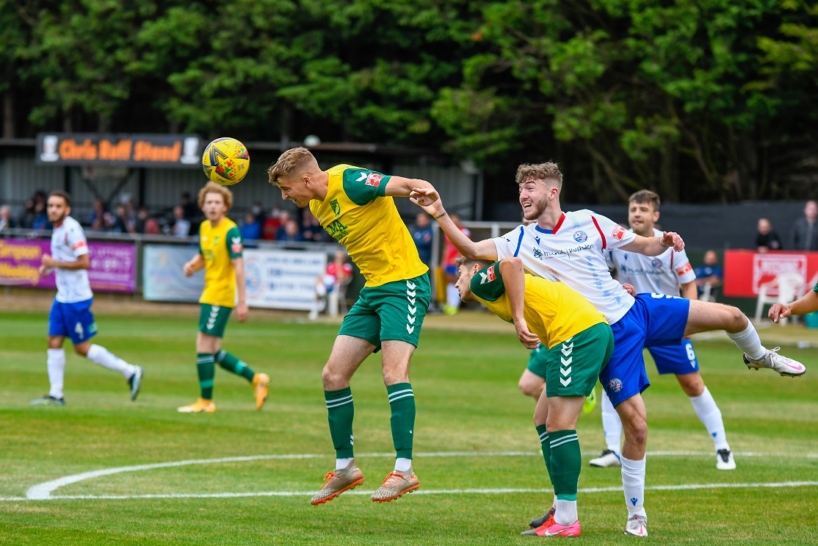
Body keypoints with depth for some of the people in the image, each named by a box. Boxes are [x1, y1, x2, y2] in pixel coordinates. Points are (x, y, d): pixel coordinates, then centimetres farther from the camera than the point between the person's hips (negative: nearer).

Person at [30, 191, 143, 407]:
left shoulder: (71, 229, -17)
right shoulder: (58, 229, 11)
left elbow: (84, 262, -22)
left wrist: (54, 263, -19)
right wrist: (49, 267, 8)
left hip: (76, 298, -9)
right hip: (63, 297, 9)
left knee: (82, 347, -2)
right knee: (54, 342, 4)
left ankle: (130, 372, 7)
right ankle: (56, 395, 7)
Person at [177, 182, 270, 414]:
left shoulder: (230, 231, -15)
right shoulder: (205, 227, 9)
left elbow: (238, 267, -18)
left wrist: (242, 302, -22)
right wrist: (192, 265, 0)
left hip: (220, 296, -9)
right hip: (209, 295, 9)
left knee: (204, 348, -7)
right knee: (213, 351, 10)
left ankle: (205, 402, 1)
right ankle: (256, 379, 20)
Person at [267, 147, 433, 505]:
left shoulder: (349, 181, -16)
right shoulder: (316, 205, 10)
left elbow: (405, 185, -25)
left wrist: (427, 193, -47)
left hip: (404, 283, -9)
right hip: (372, 288, 9)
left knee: (393, 372, -21)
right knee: (333, 375, 5)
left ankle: (404, 470, -21)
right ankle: (345, 468, 16)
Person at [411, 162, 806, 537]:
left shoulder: (589, 223, -1)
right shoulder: (521, 241, -2)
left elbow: (644, 247, 5)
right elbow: (470, 249, -13)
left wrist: (665, 242, -17)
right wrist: (439, 214, -24)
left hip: (635, 310, 2)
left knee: (729, 316, -2)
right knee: (636, 423, -11)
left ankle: (758, 356, 34)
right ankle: (636, 515, 5)